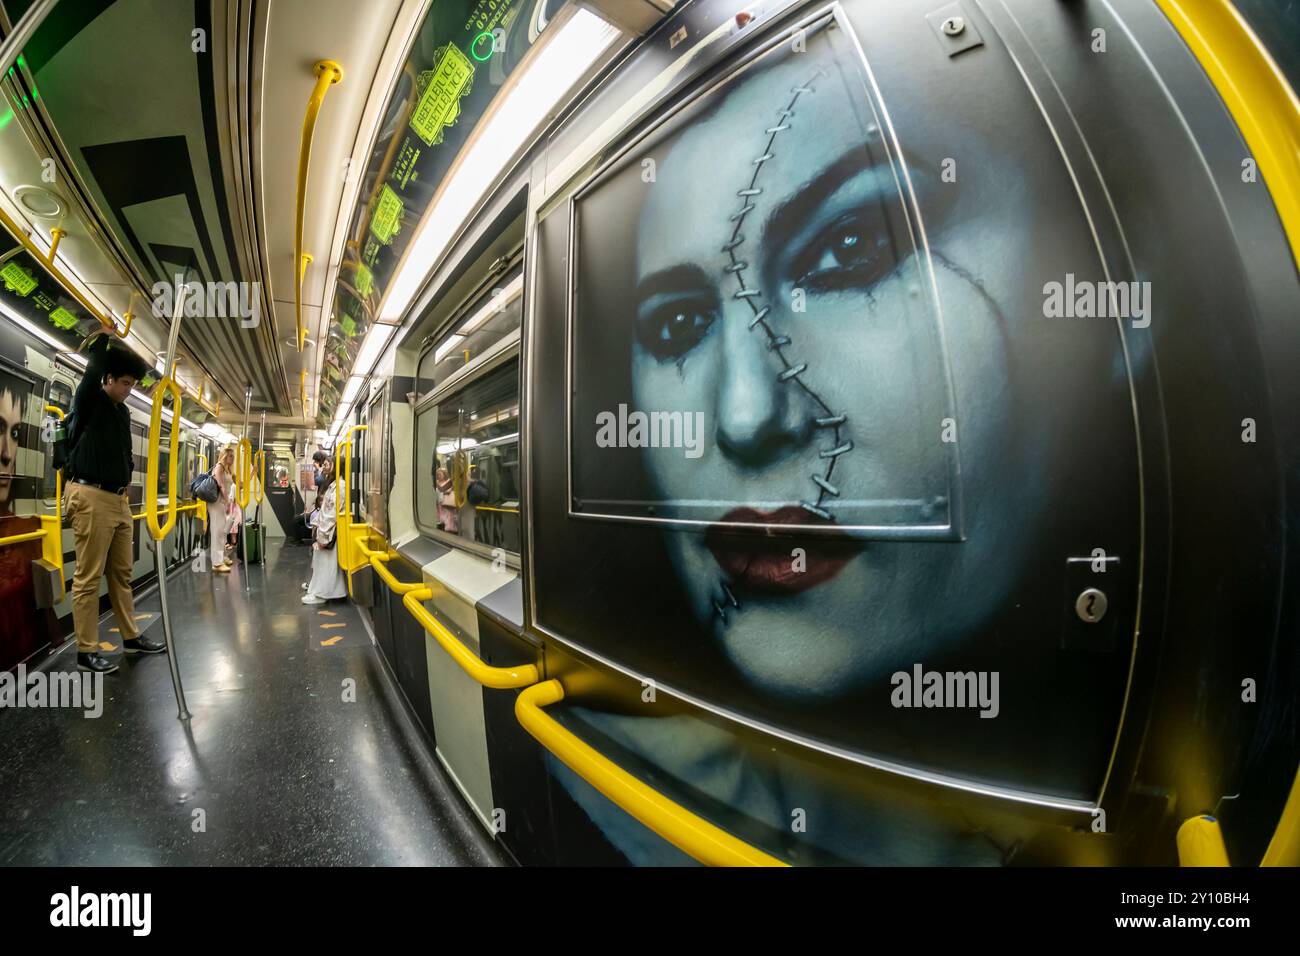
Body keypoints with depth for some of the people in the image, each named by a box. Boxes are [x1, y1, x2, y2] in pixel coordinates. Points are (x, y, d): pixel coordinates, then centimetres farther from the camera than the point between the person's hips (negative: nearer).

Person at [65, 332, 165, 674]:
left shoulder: (123, 411, 16)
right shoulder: (89, 401, -4)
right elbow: (92, 373, -25)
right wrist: (101, 340, -13)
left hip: (119, 499, 8)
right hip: (91, 497, -8)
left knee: (121, 573, 13)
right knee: (88, 577, -5)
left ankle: (131, 637, 22)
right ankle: (86, 652, 0)